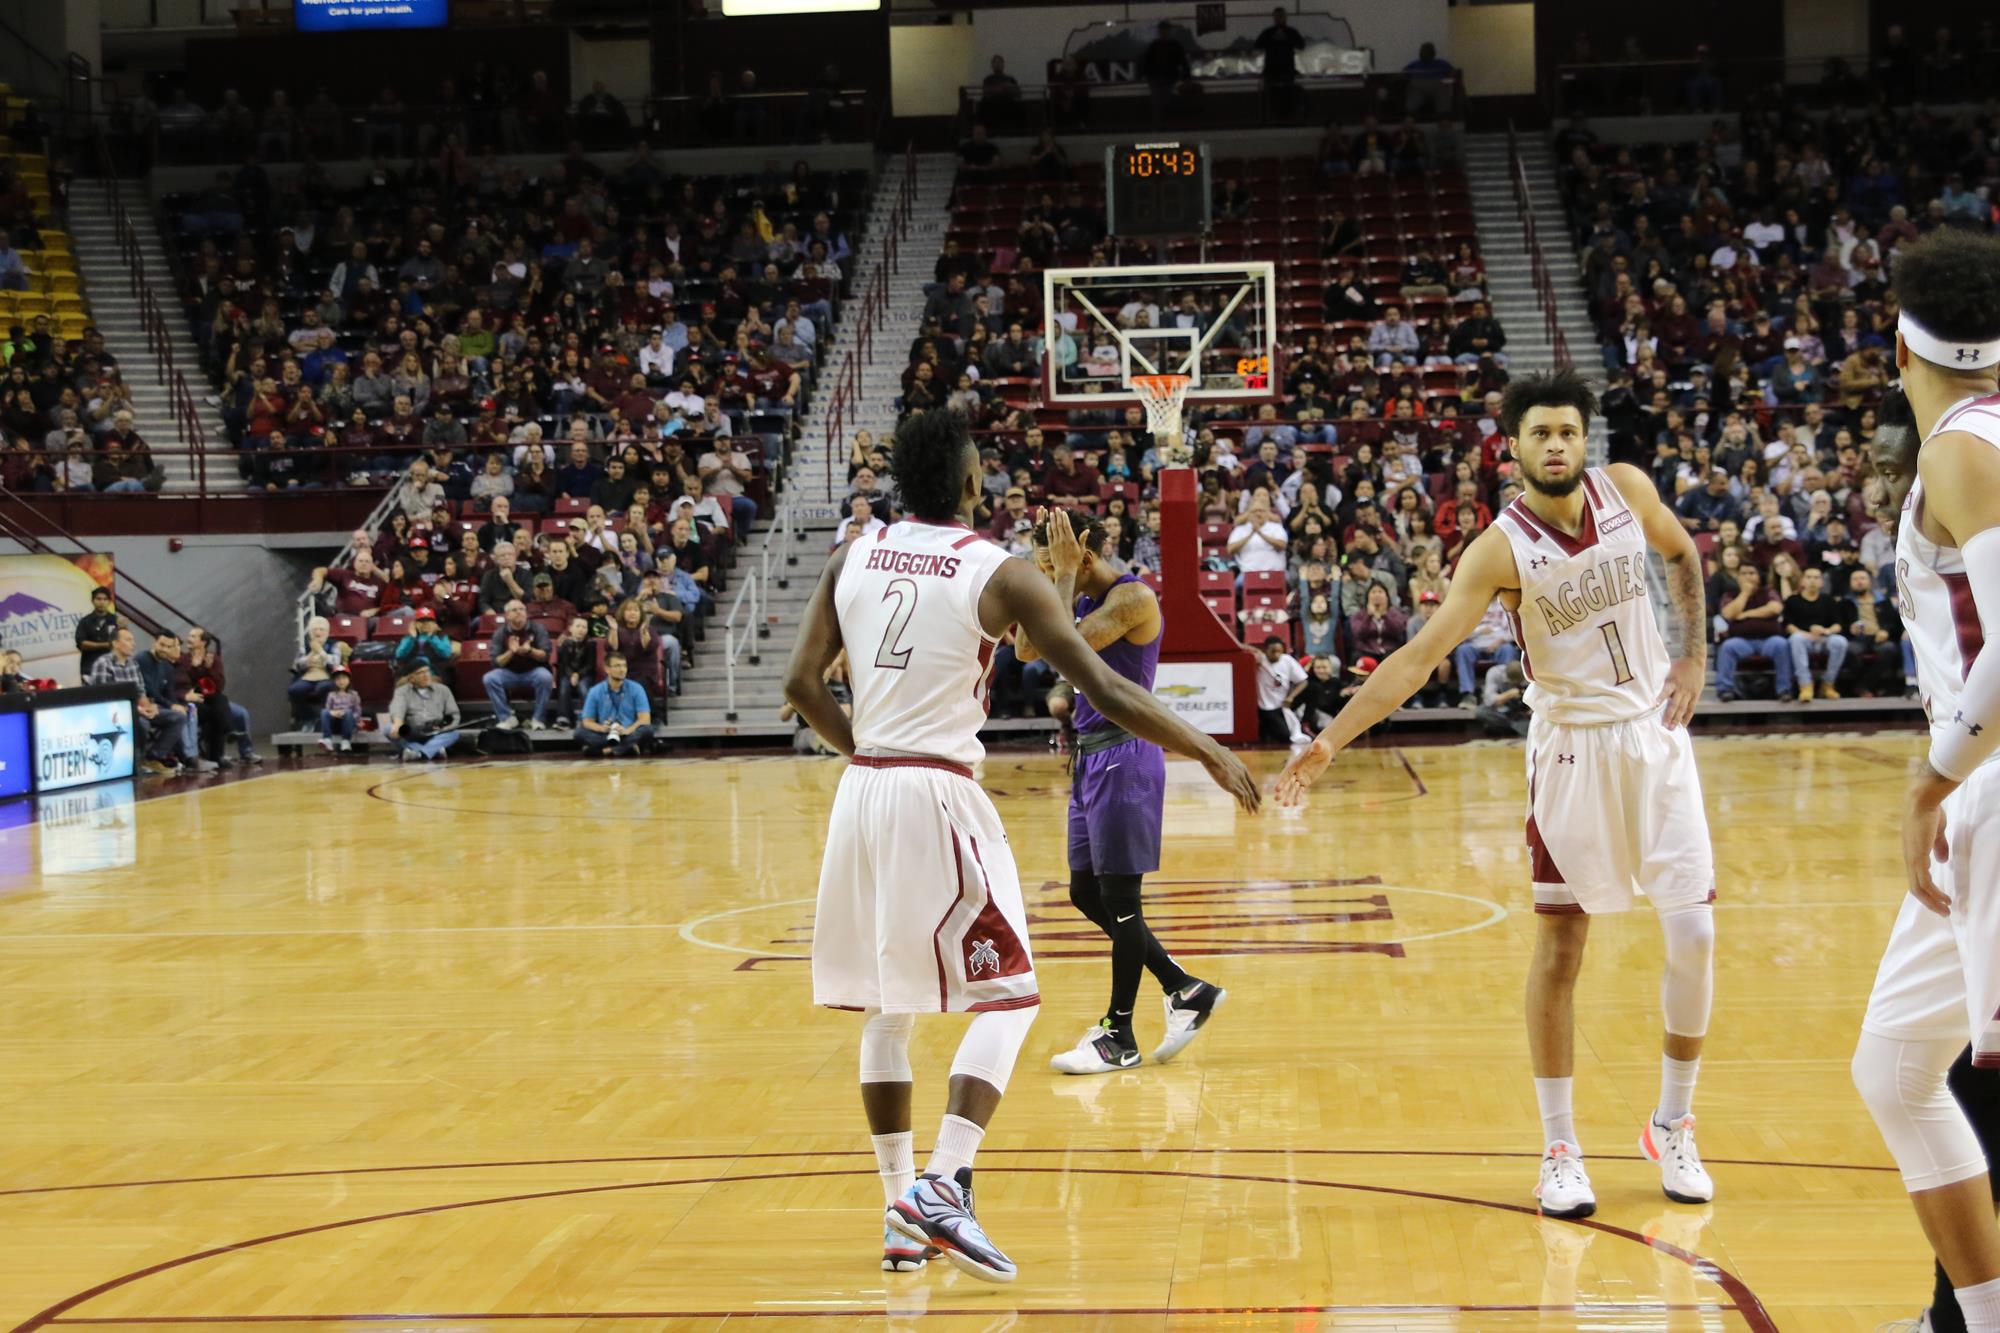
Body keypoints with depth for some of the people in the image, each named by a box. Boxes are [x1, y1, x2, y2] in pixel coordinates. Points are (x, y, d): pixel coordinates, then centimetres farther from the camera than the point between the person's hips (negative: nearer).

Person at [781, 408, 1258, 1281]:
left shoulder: (852, 560, 7)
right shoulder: (998, 573, -7)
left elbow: (801, 683, 7)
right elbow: (1105, 691, -10)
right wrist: (1210, 754, -2)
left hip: (863, 791, 6)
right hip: (939, 797, -6)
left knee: (886, 1004, 16)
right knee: (1006, 996, 3)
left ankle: (900, 1211, 17)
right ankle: (941, 1186, -13)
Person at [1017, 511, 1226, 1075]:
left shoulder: (1133, 596, -15)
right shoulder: (1086, 600, 13)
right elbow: (1027, 649, 9)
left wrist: (1066, 573, -17)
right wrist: (1048, 574, 3)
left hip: (1124, 757, -10)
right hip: (1091, 755, 10)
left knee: (1119, 898, -2)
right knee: (1087, 893, 12)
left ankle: (1119, 1038, 7)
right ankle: (1188, 991, 21)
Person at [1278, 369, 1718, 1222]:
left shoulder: (1627, 488, -5)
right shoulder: (1502, 548, -17)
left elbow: (1681, 553, 17)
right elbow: (1418, 657, -24)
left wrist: (1694, 653, 7)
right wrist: (1330, 742, -34)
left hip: (1653, 731, 3)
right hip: (1571, 746, -3)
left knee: (1693, 935, 0)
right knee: (1559, 948, 0)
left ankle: (1672, 1127, 18)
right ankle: (1560, 1150, 12)